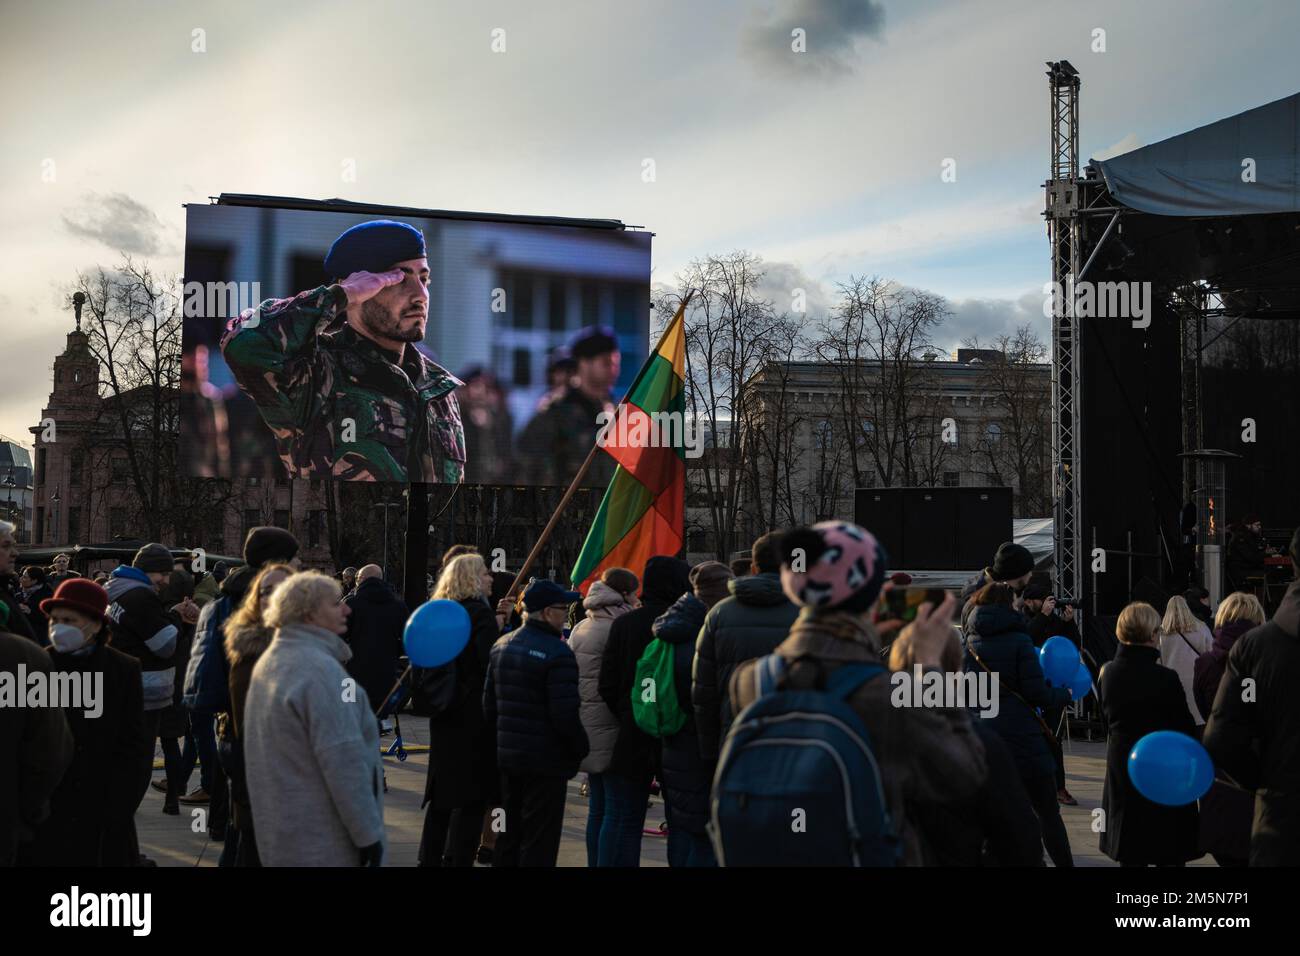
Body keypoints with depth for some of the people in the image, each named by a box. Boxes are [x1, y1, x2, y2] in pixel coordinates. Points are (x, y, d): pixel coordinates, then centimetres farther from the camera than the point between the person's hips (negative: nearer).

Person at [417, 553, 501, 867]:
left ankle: (430, 857, 20)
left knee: (441, 790, 15)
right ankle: (458, 858, -3)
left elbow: (423, 665, 17)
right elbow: (491, 664, -21)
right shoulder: (480, 614, -13)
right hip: (475, 715, -8)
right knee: (471, 794, -2)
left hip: (443, 716, 8)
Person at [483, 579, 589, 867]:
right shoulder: (557, 653, -17)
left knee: (509, 835, 17)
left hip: (508, 755, 8)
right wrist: (580, 748, -6)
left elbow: (489, 704, 14)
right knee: (539, 842, -1)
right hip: (546, 760, -8)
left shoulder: (501, 646, 9)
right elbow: (565, 713, -20)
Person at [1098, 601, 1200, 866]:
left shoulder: (1108, 673, -2)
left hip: (1121, 770, 5)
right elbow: (1185, 728, -10)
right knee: (1169, 855, 3)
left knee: (1130, 856, 13)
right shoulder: (1165, 678, -18)